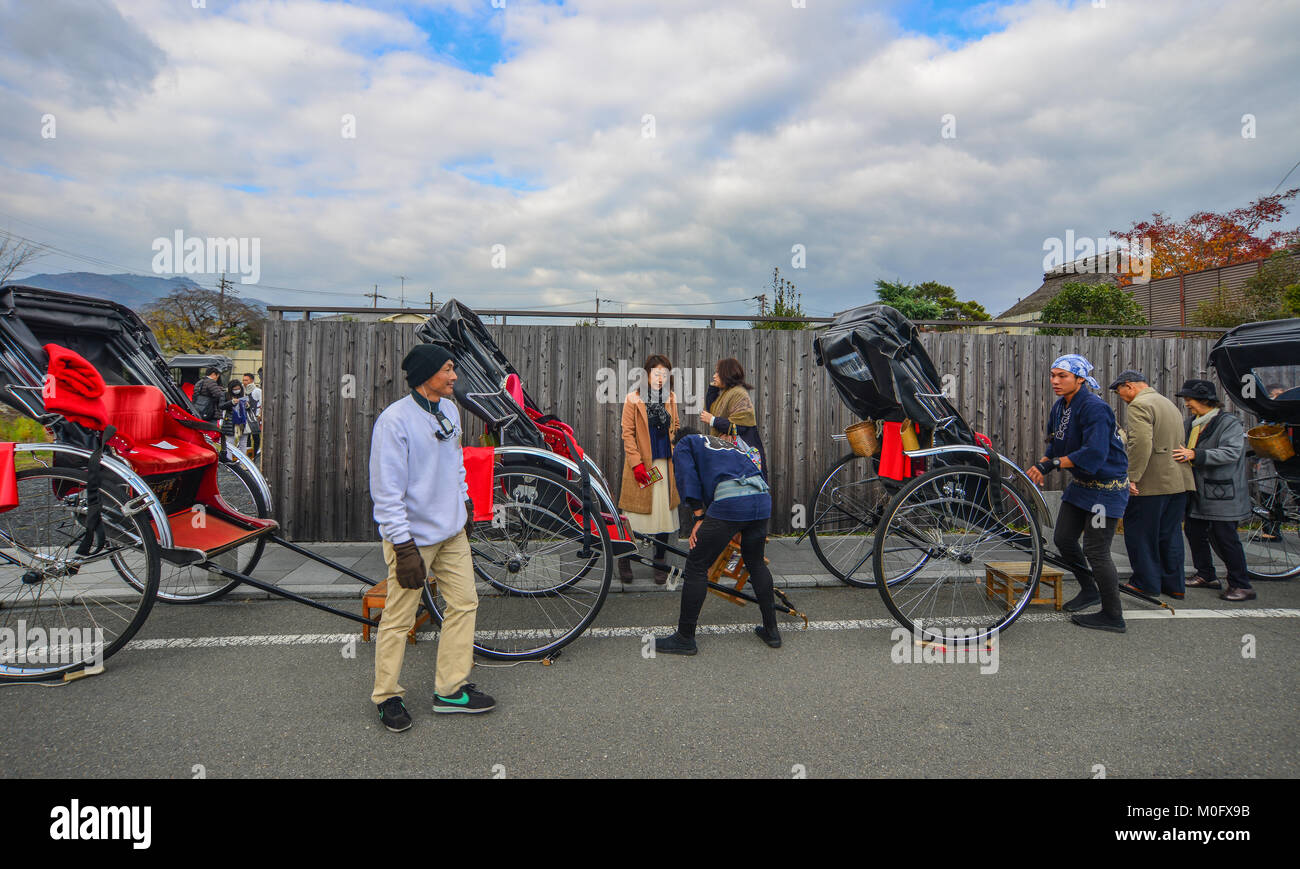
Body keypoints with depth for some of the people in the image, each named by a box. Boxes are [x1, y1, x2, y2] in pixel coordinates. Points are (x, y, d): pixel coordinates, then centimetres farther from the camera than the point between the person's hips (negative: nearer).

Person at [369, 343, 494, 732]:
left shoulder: (449, 409, 5)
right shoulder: (394, 419, -19)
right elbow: (387, 490, -20)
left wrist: (464, 501, 23)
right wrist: (404, 547, -21)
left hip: (451, 531, 8)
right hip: (413, 536, -8)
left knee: (464, 602, 10)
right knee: (399, 619, 4)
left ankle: (451, 689, 23)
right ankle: (387, 696, 25)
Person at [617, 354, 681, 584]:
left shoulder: (670, 398, 10)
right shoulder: (633, 399, -4)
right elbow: (628, 434, -5)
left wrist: (676, 455, 9)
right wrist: (636, 463, -12)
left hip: (665, 464, 4)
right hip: (641, 464, -4)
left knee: (665, 512, 5)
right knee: (635, 513, 2)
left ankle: (659, 563, 19)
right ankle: (624, 560, 21)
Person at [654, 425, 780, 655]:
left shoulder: (684, 444, 21)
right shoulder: (726, 444, 38)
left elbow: (688, 478, 3)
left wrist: (699, 517, 1)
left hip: (730, 503, -7)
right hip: (762, 498, 7)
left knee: (696, 567, 4)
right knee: (756, 563, 25)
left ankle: (685, 638, 10)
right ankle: (771, 630, 30)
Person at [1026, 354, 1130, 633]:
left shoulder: (1095, 408, -22)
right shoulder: (1059, 407, 5)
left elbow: (1094, 453, -29)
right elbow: (1056, 445, 12)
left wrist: (1052, 463, -26)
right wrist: (1041, 467, -6)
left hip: (1106, 487, -9)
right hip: (1080, 484, 9)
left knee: (1095, 551, -5)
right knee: (1063, 539, 11)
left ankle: (1113, 615, 10)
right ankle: (1089, 590, 32)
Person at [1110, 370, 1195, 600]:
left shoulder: (1139, 405, -12)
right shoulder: (1168, 403, 20)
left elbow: (1141, 444, -24)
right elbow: (1178, 441, 23)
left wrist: (1132, 477, -21)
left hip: (1151, 484, -9)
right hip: (1178, 481, 9)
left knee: (1140, 533, 2)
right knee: (1170, 533, 15)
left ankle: (1147, 583, 10)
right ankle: (1174, 584, 21)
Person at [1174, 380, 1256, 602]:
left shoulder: (1230, 423, -10)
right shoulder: (1193, 423, 13)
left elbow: (1231, 452, -24)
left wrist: (1195, 455, -31)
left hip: (1222, 495, -8)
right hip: (1198, 493, 8)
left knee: (1225, 538, -5)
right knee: (1193, 531, 12)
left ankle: (1242, 586, 7)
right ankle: (1206, 576, 27)